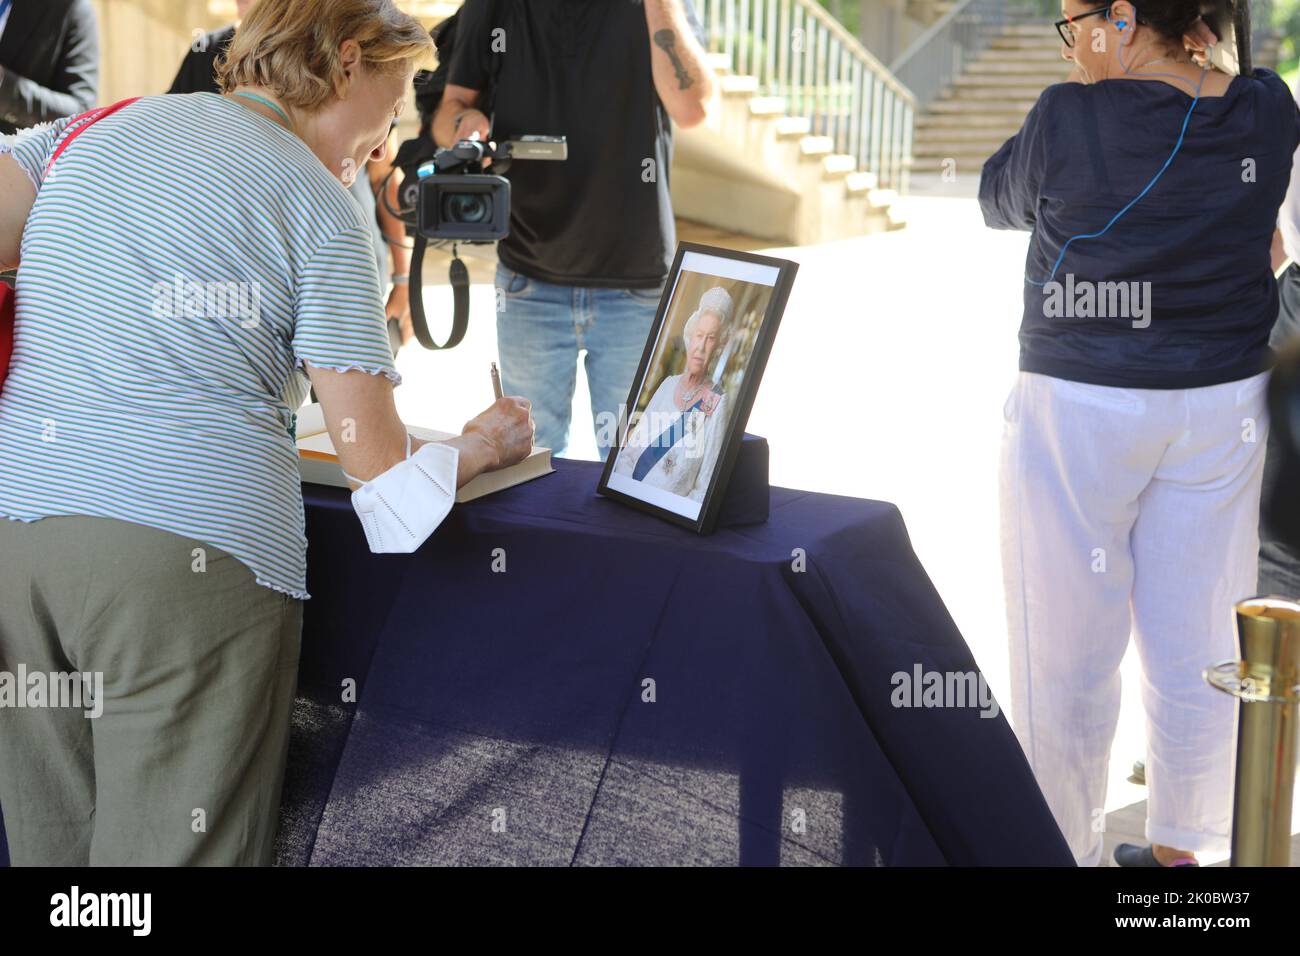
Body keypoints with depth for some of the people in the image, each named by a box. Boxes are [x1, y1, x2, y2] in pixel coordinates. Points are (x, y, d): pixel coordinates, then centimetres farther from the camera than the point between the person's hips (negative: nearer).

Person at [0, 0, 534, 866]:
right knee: (172, 848, 0)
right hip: (191, 549, -6)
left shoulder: (94, 132, 18)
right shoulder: (322, 211, 2)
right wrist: (477, 450, 20)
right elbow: (382, 469, -2)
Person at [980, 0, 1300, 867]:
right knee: (1195, 636, 12)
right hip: (1223, 405, 5)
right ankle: (1178, 847, 25)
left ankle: (1064, 845, 16)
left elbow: (1002, 201, 5)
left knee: (1069, 642, 6)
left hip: (1081, 408, -4)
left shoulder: (1071, 119, -14)